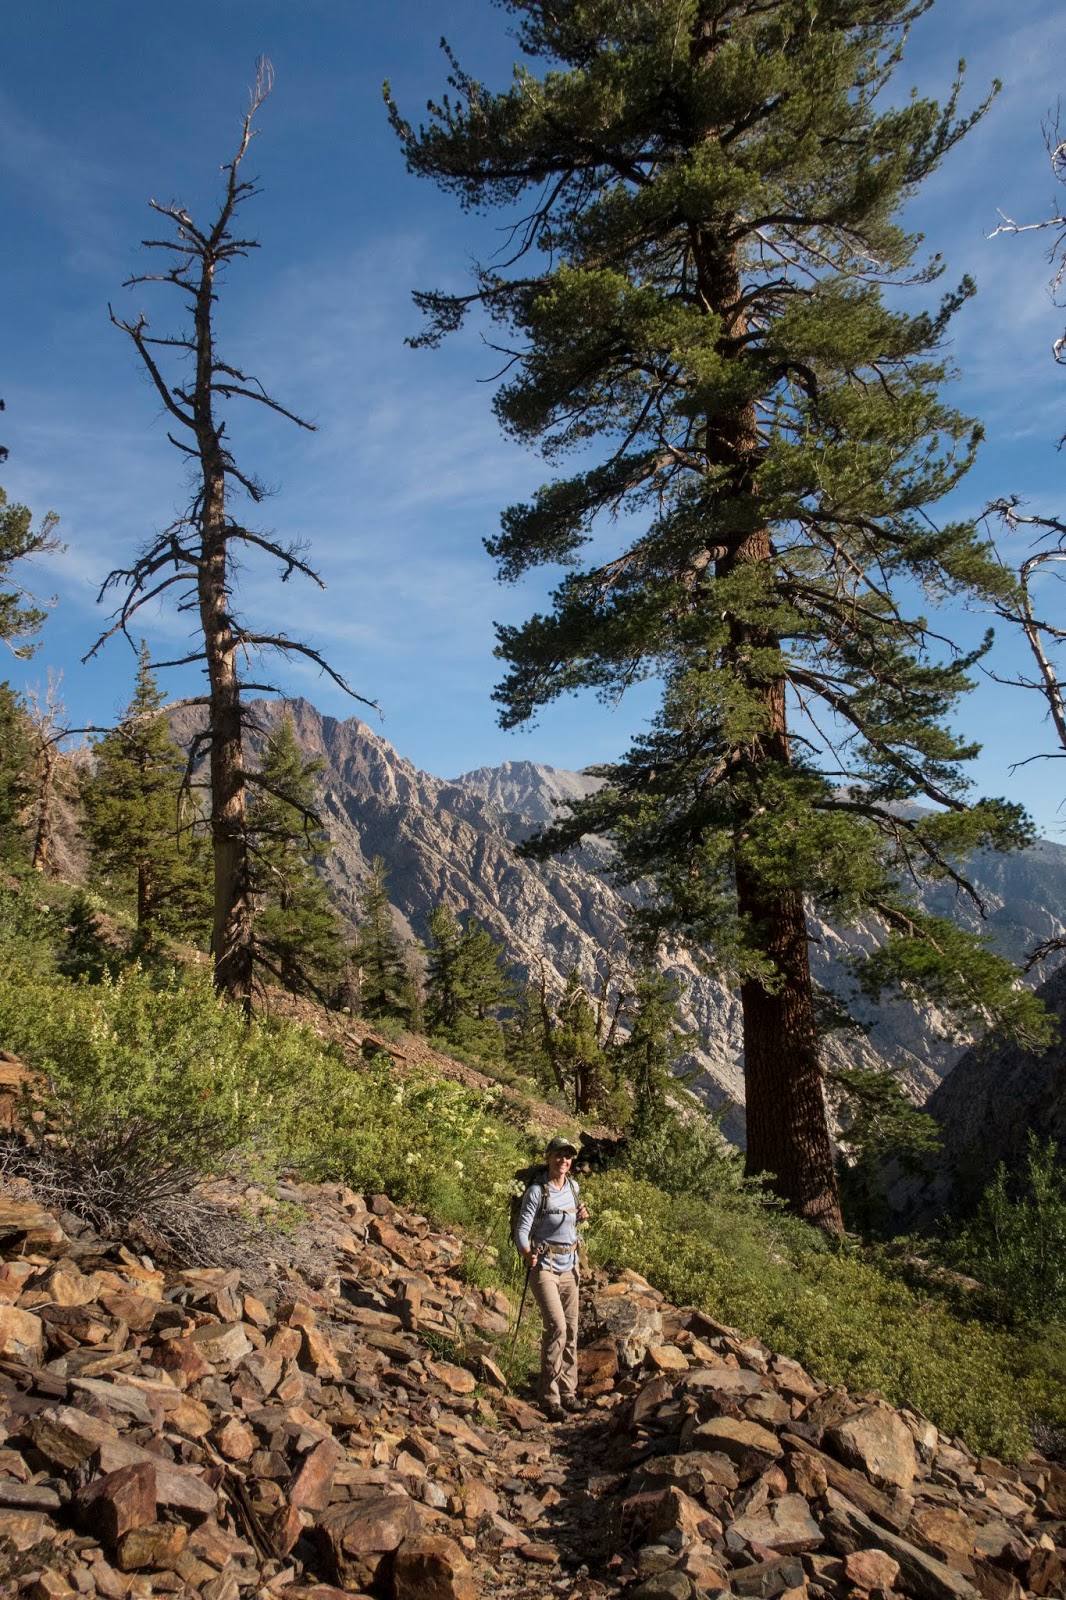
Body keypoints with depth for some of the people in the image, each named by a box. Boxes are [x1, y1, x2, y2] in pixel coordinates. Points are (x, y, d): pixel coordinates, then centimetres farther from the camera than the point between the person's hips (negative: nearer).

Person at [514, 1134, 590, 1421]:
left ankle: (568, 1392, 23)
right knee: (556, 1327, -17)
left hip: (570, 1267, 7)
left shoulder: (573, 1187, 7)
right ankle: (549, 1397, -7)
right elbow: (522, 1229, -15)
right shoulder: (537, 1191, -13)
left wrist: (581, 1217, 2)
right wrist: (527, 1253, -33)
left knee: (571, 1331, 11)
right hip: (544, 1268, -7)